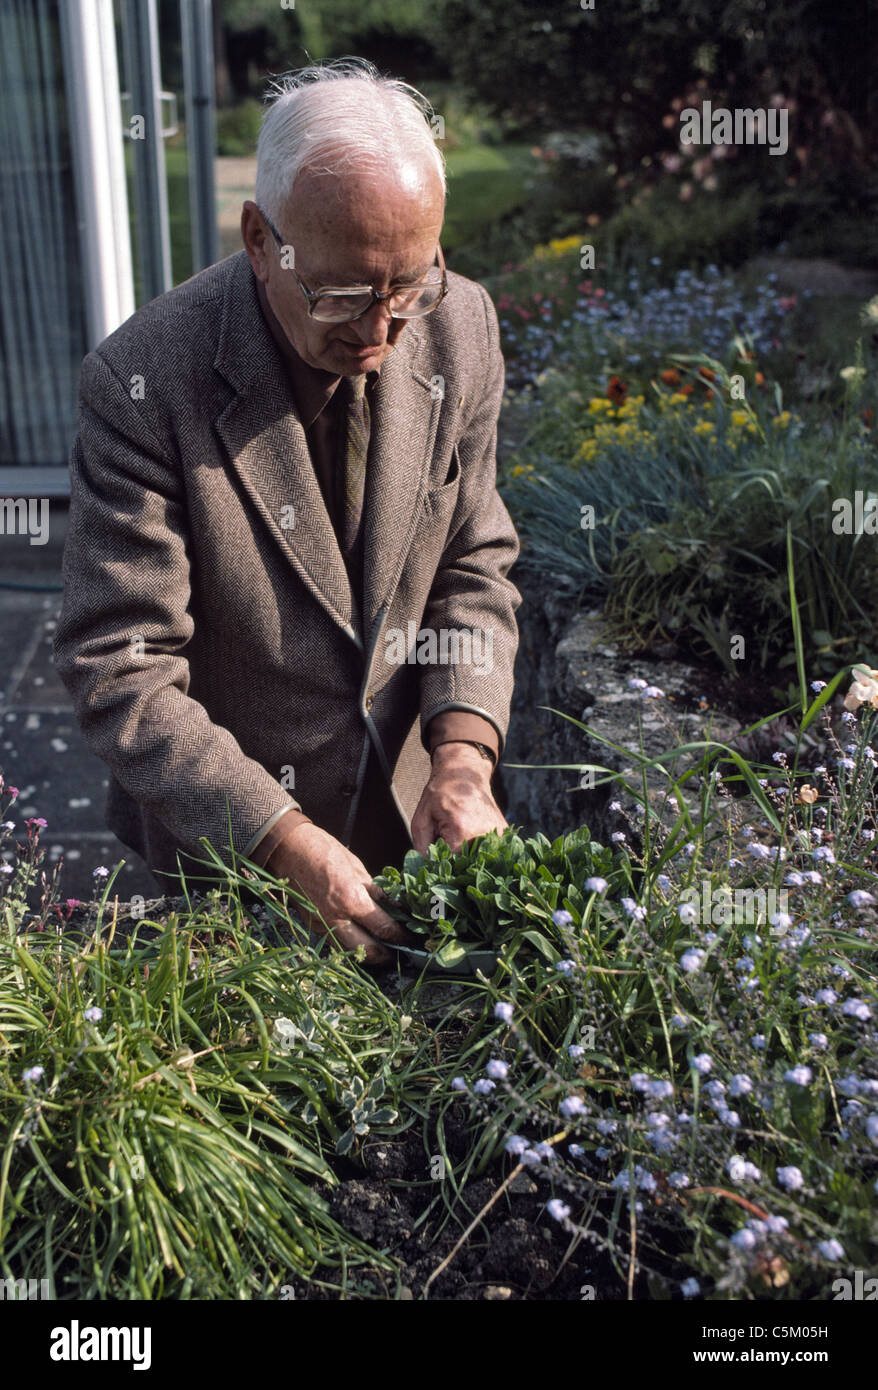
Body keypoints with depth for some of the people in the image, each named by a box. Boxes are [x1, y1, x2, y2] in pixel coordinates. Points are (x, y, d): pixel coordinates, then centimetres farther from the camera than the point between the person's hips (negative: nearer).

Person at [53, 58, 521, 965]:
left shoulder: (461, 327, -11)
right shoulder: (143, 383, -26)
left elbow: (472, 569, -3)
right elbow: (119, 672, -24)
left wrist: (462, 757, -18)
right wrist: (287, 843, -32)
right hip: (228, 852, -3)